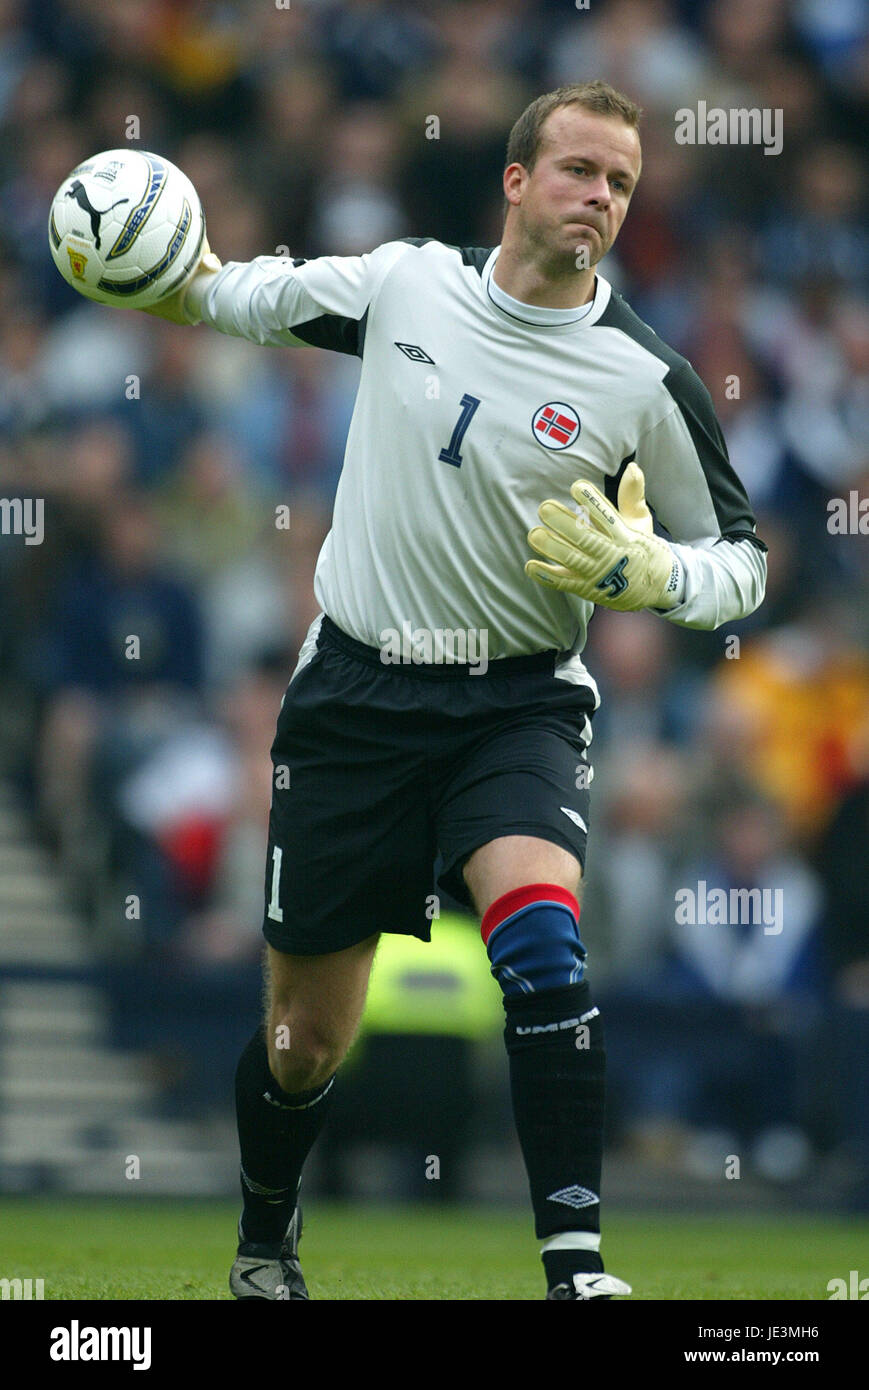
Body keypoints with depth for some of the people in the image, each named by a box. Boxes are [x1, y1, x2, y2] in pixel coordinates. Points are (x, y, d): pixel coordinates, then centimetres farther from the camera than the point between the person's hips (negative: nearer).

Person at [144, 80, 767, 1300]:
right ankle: (265, 1244, 36)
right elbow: (267, 296, 21)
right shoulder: (405, 283, -1)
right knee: (306, 1037, 7)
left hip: (517, 704, -2)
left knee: (541, 947, -30)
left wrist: (649, 573, -19)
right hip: (355, 693, 2)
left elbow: (740, 559, 1)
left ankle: (577, 1266, -29)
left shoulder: (648, 383, -8)